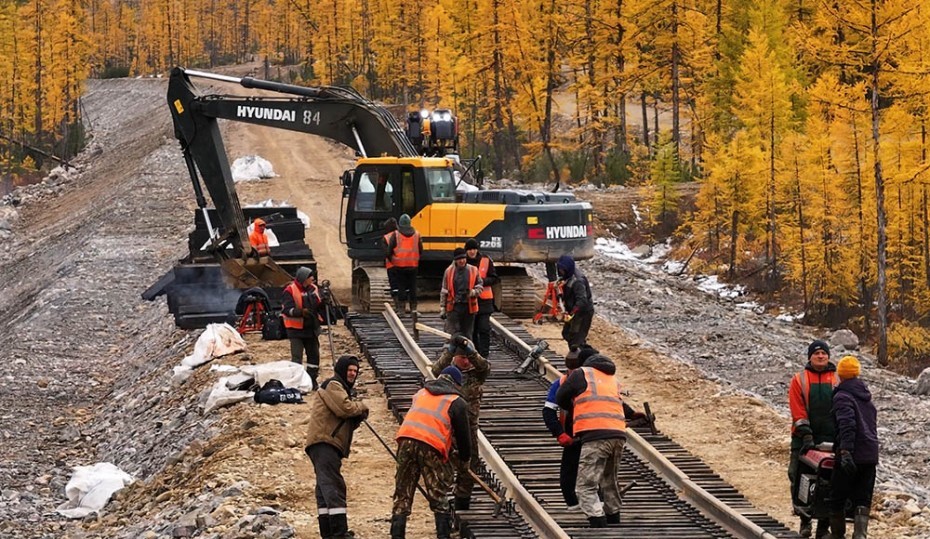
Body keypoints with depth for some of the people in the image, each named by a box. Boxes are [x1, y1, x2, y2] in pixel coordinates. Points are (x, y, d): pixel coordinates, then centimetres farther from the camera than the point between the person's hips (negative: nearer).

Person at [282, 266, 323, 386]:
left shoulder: (313, 289, 7)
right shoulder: (290, 291, -13)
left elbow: (317, 306, 14)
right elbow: (286, 310, -19)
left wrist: (323, 303, -8)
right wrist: (301, 312, -33)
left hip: (311, 329, 7)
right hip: (297, 330, -7)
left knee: (314, 354, 11)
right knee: (297, 357, -7)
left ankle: (312, 380, 22)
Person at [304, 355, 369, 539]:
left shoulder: (344, 389, 29)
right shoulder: (332, 386, -3)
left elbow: (348, 423, 25)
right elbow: (344, 408, -19)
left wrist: (358, 417, 3)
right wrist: (361, 407, 0)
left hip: (331, 444, 11)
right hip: (324, 442, -11)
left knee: (325, 488, 8)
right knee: (333, 485, -18)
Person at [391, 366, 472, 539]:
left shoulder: (421, 393, 25)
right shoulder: (457, 402, 9)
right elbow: (462, 434, 11)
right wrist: (466, 458, 28)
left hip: (406, 439, 4)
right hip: (431, 447, -4)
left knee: (402, 497, 10)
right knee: (438, 498, 7)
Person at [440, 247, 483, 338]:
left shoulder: (473, 270, 3)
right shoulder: (449, 271, 2)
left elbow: (479, 287, 11)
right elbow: (444, 292, 8)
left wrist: (472, 292, -12)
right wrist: (442, 309, 5)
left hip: (469, 306, 1)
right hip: (454, 307, -1)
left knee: (467, 334, 9)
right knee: (453, 334, -7)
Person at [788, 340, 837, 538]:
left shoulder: (838, 380, 10)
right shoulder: (799, 380, 5)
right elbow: (798, 410, -3)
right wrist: (805, 434, -14)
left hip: (830, 437, 1)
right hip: (805, 437, 0)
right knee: (799, 476, -3)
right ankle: (805, 520, 10)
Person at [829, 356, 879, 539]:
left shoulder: (843, 397, -8)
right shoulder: (866, 396, 18)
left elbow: (847, 425, -22)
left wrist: (845, 451, -30)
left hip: (851, 455, -7)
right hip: (871, 455, 7)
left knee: (837, 498, 6)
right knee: (863, 499, 5)